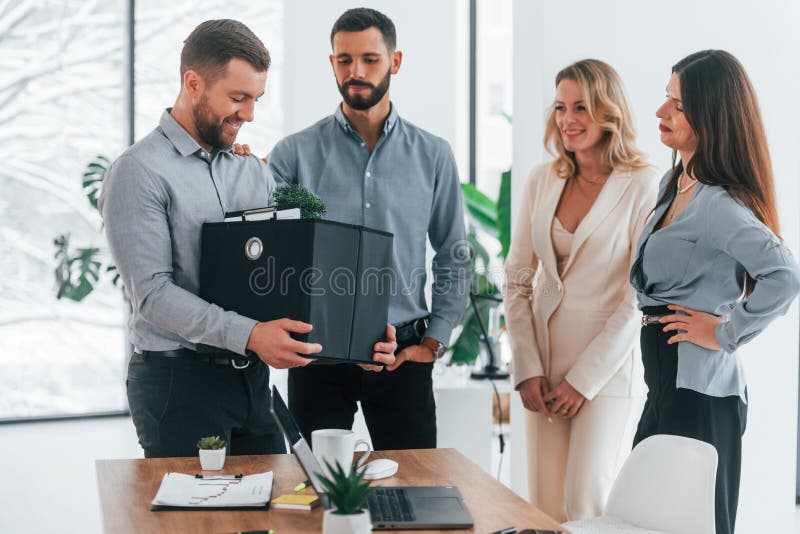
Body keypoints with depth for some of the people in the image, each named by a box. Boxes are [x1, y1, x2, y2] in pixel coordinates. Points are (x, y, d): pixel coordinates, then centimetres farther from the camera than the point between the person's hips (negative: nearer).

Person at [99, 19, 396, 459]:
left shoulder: (254, 173, 11)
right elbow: (152, 293, -19)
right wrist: (249, 335, -29)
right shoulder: (138, 173, -10)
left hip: (252, 377, 6)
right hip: (179, 380, -6)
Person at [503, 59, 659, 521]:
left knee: (586, 505, -7)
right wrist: (527, 368, -2)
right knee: (545, 507, 7)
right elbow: (517, 279, 8)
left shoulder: (644, 185, -8)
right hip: (545, 366, 5)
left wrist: (584, 378, -11)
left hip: (610, 370, -4)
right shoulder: (543, 181, 6)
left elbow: (641, 296, -11)